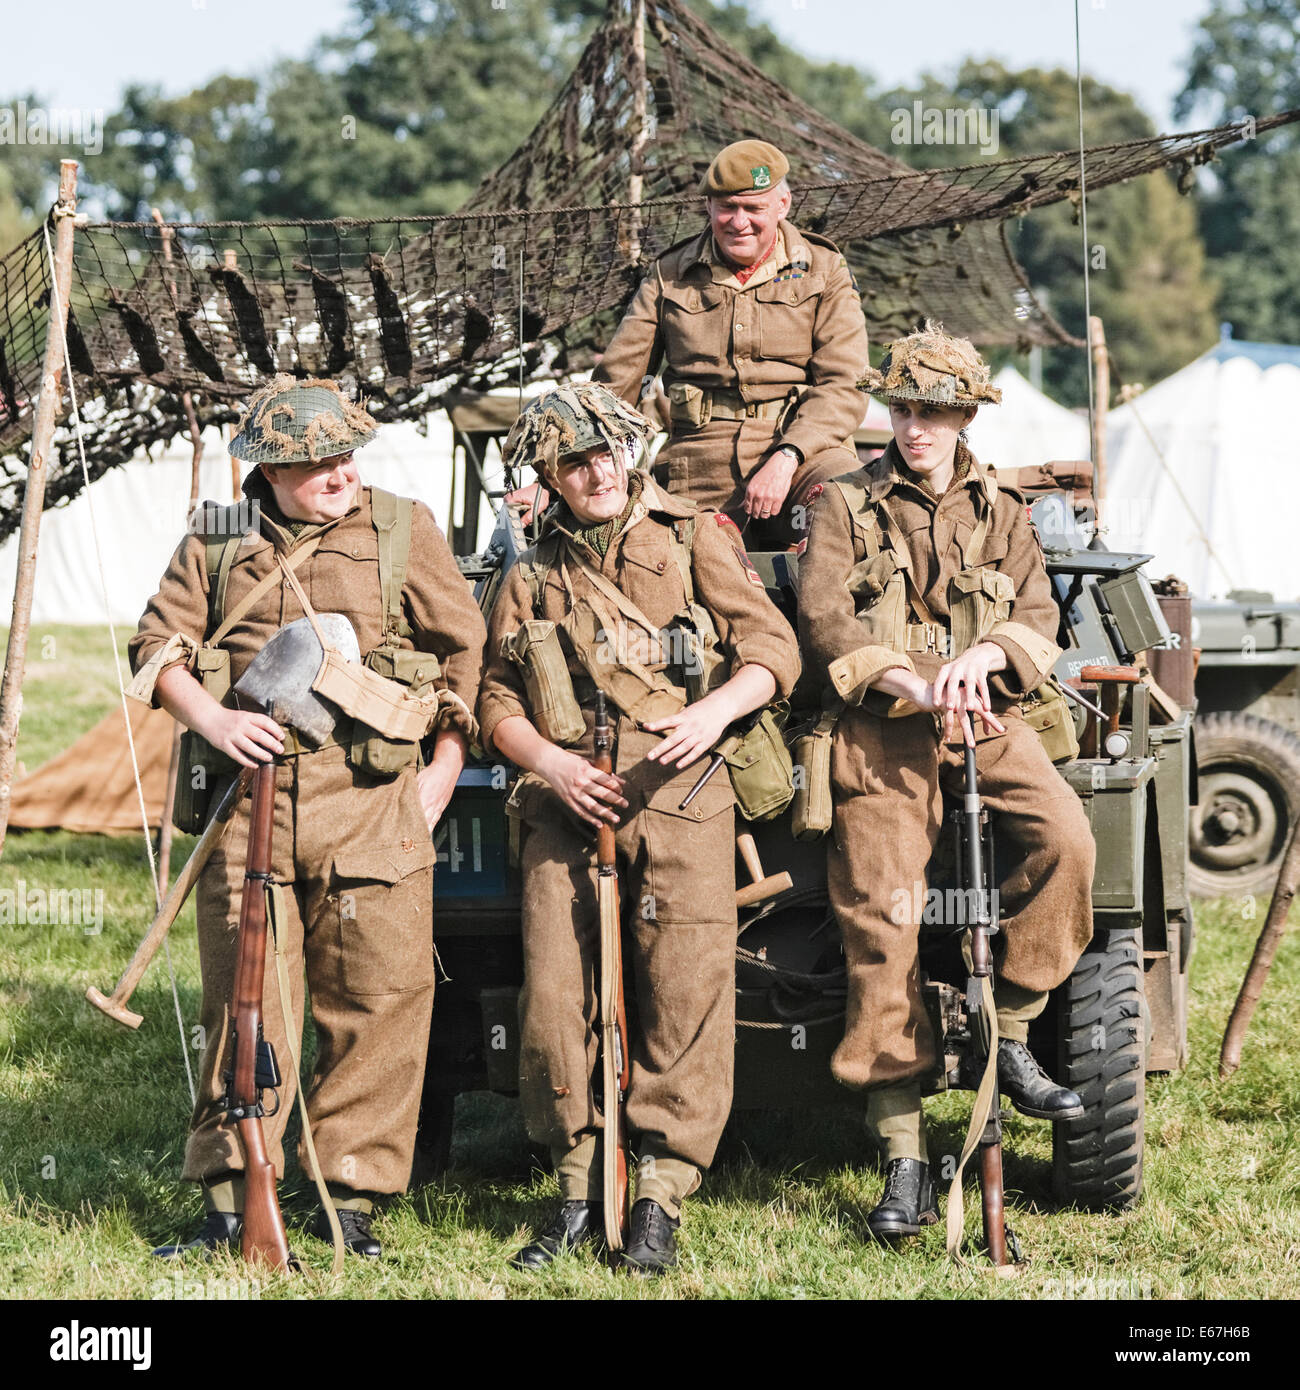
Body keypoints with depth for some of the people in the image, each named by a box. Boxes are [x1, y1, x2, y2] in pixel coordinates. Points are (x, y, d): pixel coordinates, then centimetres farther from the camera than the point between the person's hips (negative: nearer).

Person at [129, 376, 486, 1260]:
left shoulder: (404, 531, 9)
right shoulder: (216, 546, 12)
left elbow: (465, 649, 11)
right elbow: (159, 646, 11)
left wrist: (445, 767, 5)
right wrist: (213, 719, -7)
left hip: (372, 799, -1)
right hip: (249, 797, 1)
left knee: (378, 997, -4)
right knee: (243, 997, 0)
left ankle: (352, 1194, 6)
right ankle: (232, 1201, 6)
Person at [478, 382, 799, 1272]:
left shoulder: (695, 540, 11)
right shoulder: (532, 580, 18)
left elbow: (773, 648, 5)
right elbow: (497, 701, 15)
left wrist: (715, 710, -13)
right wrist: (549, 761, -4)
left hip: (682, 798, -2)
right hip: (567, 803, 2)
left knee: (685, 999, -8)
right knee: (554, 1000, -4)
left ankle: (660, 1203, -2)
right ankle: (578, 1195, 9)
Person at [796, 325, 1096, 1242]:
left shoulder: (999, 513, 18)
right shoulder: (848, 507, 10)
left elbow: (1038, 616, 6)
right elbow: (823, 620, -3)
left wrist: (980, 656, -17)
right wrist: (911, 681, -17)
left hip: (984, 719, 2)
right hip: (882, 730, -2)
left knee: (1066, 838, -27)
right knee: (881, 923, -11)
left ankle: (1009, 1034, -12)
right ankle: (904, 1151, -8)